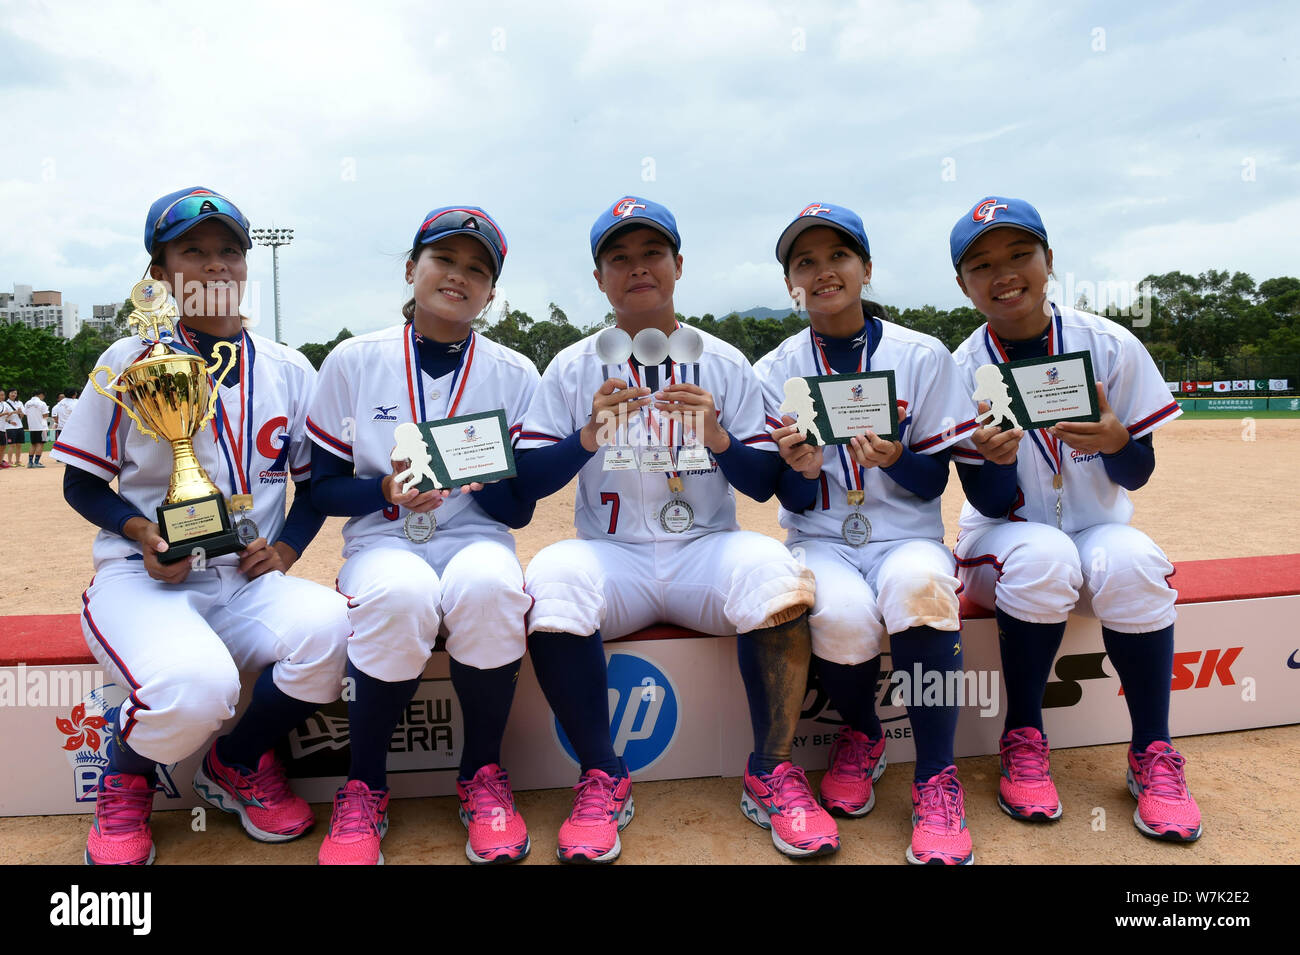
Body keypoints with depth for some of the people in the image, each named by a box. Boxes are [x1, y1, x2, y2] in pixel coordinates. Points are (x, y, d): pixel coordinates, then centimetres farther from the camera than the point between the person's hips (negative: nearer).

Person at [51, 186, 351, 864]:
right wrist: (144, 532, -14)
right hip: (143, 577, -2)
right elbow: (82, 483, 6)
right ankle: (126, 771, 6)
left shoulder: (289, 370, 10)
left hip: (249, 580, 3)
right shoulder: (130, 362, 3)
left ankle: (237, 763, 2)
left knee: (326, 628, -31)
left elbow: (315, 482, 15)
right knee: (195, 683, -35)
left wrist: (285, 549, -3)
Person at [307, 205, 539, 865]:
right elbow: (324, 488, 5)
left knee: (488, 586, -35)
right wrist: (388, 489, -15)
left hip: (475, 538, 1)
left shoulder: (514, 376, 5)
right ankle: (364, 786, -9)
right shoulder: (353, 362, 4)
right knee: (400, 595, -35)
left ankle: (482, 774, -9)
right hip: (382, 540, 0)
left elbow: (519, 509, 3)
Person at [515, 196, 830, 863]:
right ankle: (602, 779, -13)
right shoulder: (572, 368, 7)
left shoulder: (725, 364, 9)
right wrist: (591, 434, -18)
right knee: (551, 578, -31)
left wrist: (716, 436, -15)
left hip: (704, 551, 0)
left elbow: (764, 485, 4)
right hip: (611, 554, 0)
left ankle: (771, 773, -13)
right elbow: (527, 481, -1)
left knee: (771, 567, -31)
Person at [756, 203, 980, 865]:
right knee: (842, 618, -33)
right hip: (820, 541, 1)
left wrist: (895, 460, -22)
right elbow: (795, 501, 0)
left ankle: (937, 777, -16)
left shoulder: (923, 357, 1)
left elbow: (933, 482, 0)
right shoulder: (776, 372, 2)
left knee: (918, 585, -36)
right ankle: (860, 735, 4)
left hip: (906, 536, 0)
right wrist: (802, 470, -23)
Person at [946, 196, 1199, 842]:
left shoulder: (1111, 346, -7)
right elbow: (993, 505, -11)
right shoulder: (962, 372, -10)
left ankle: (1152, 752, -11)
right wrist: (996, 458, -33)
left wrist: (1116, 441, -26)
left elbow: (1137, 476, -3)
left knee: (1131, 562, -31)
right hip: (1006, 540, -1)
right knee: (1042, 556, -34)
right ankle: (1023, 740, -14)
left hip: (1098, 529, 1)